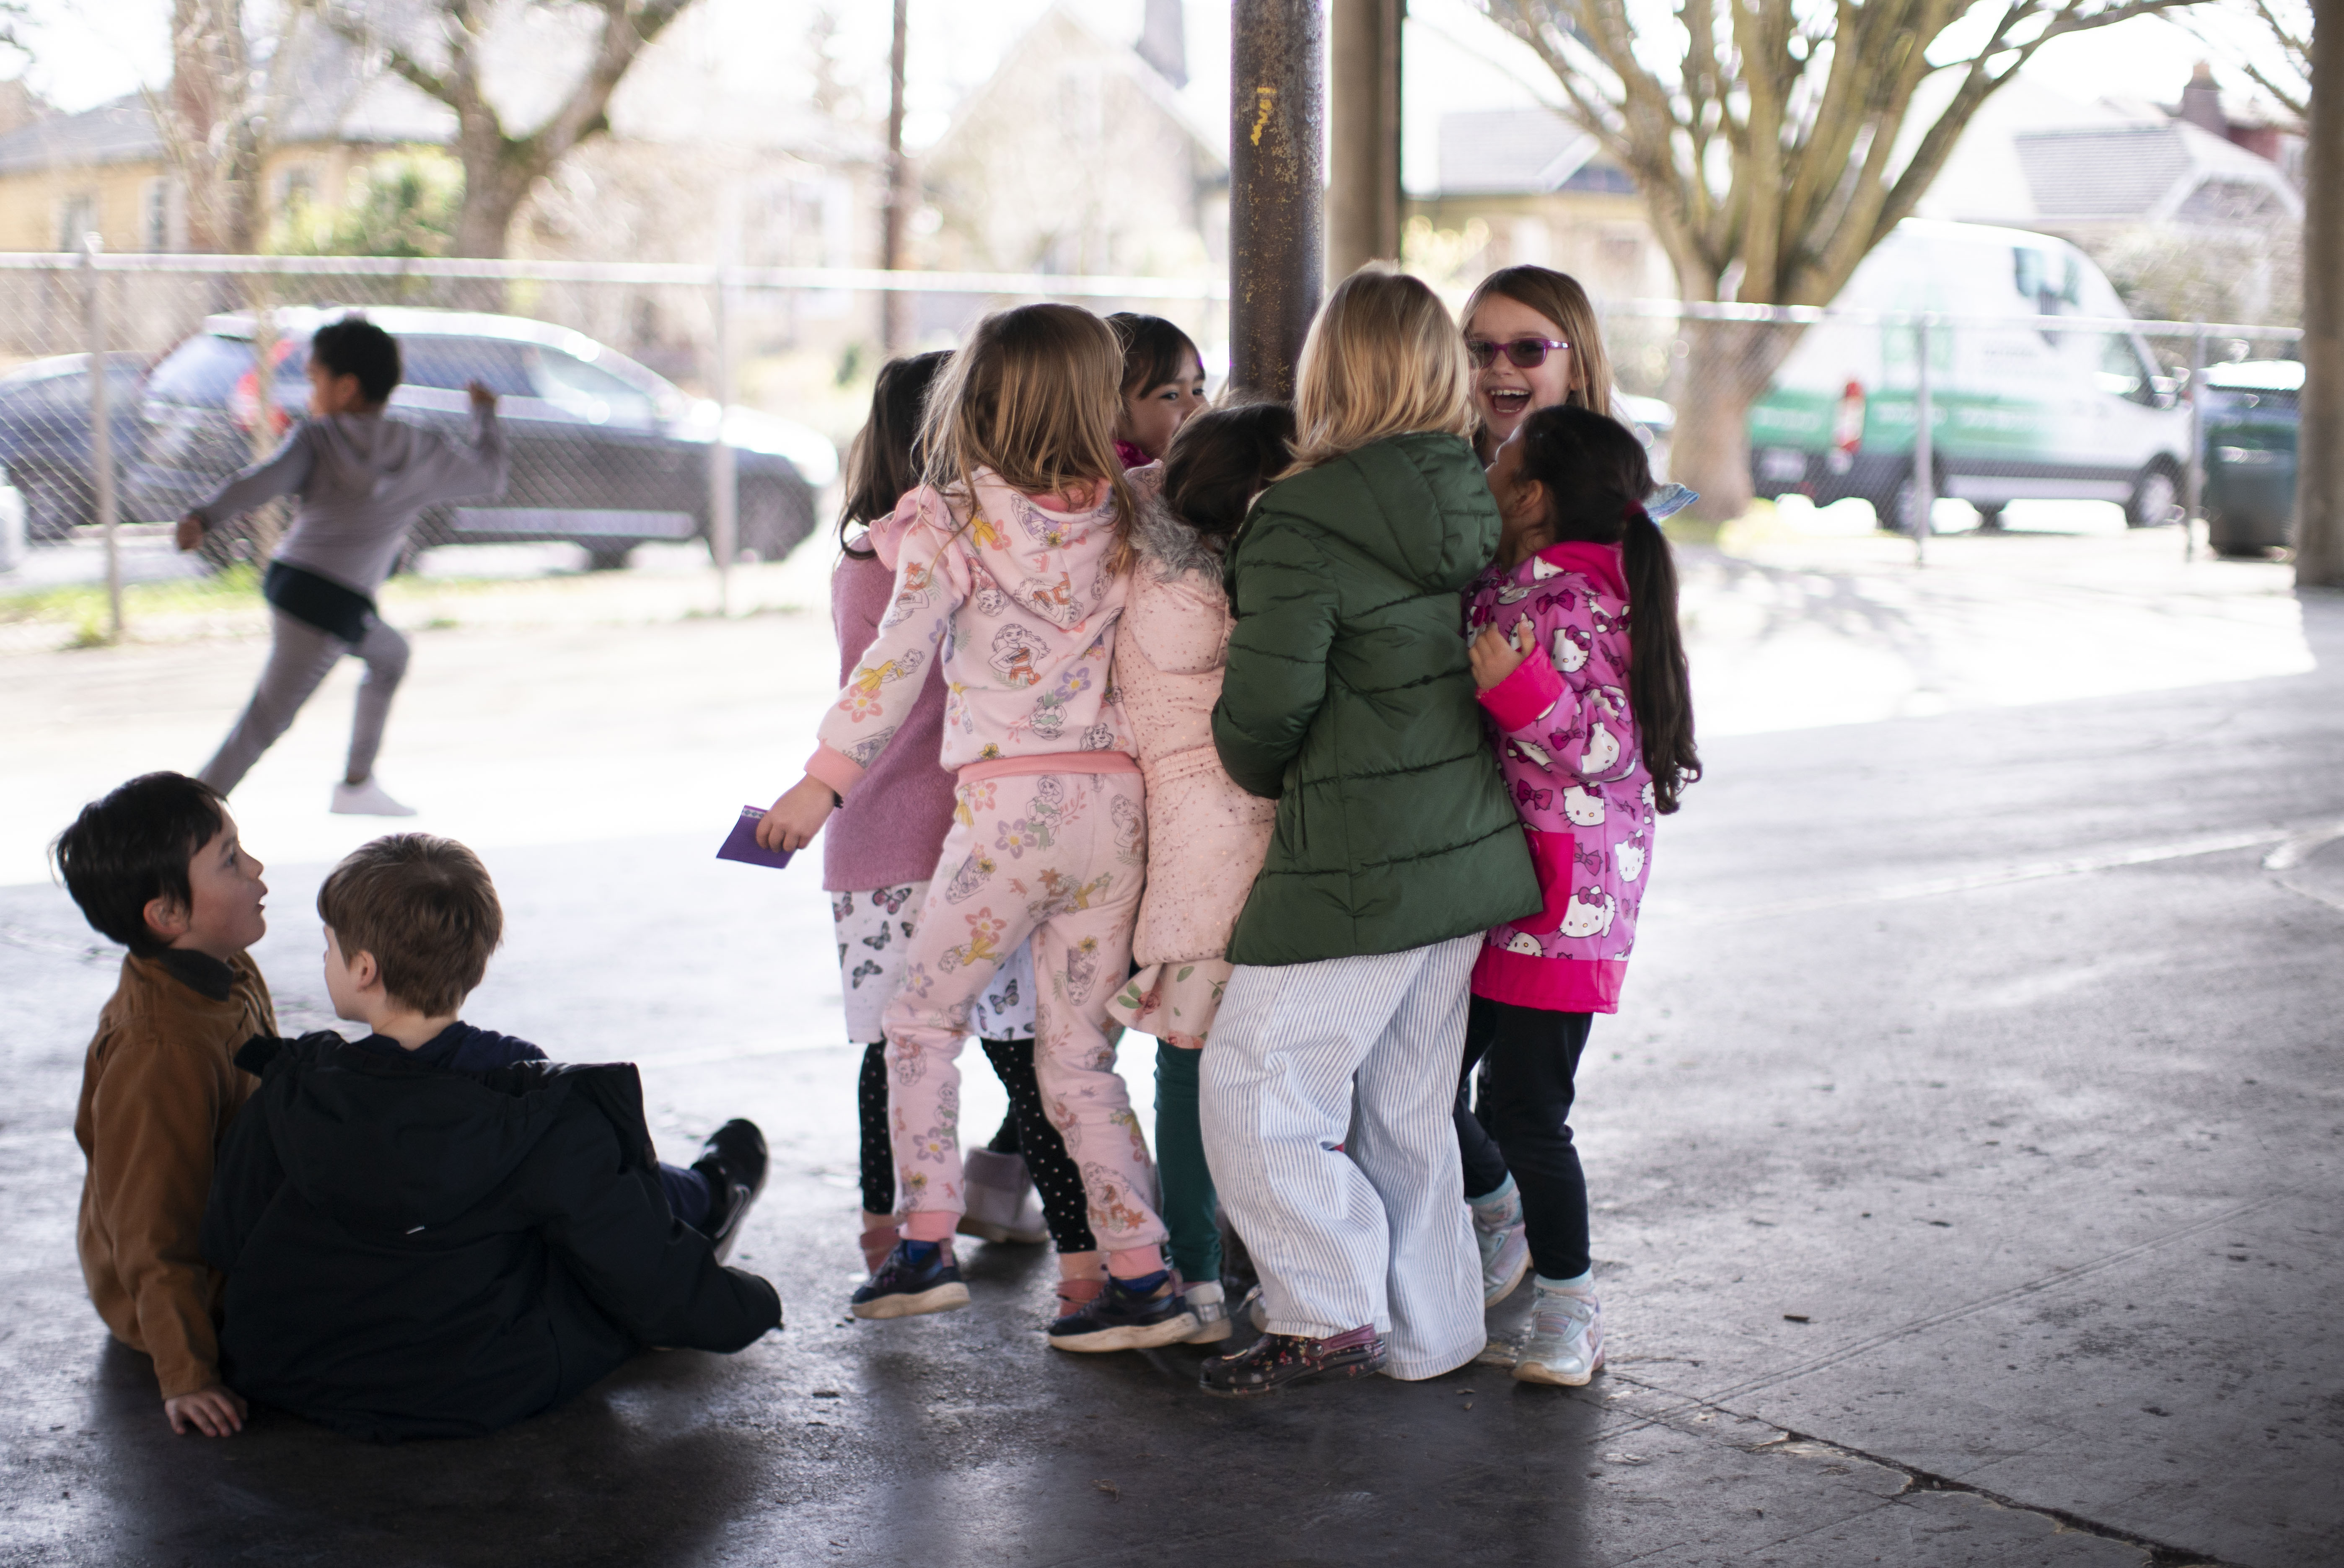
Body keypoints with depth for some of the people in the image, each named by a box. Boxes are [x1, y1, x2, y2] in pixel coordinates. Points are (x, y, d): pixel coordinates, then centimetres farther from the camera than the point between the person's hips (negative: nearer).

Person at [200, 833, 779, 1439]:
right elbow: (647, 1277, -18)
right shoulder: (543, 1113, -26)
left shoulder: (286, 1099, -19)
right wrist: (746, 1305, 2)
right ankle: (708, 1200, 54)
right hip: (484, 1397, -3)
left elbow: (224, 1247, -5)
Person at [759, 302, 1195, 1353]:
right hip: (1117, 801, 4)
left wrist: (825, 777, -8)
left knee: (923, 1021, 16)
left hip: (1010, 804, -4)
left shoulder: (952, 523, -5)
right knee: (1078, 1053, 12)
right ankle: (1142, 1277, 7)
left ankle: (925, 1245, 11)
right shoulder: (1125, 512, 4)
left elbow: (901, 655, -10)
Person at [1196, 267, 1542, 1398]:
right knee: (1408, 1108, 17)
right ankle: (1428, 1334, 25)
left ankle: (1331, 1314, 4)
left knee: (1253, 1086, 3)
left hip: (1356, 866, -8)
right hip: (1466, 843, 8)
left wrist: (1261, 774, 5)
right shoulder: (1479, 503, 4)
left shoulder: (1303, 525, -16)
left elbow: (1263, 711, -16)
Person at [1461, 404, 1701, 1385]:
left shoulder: (1570, 603, -17)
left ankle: (1568, 1305, 12)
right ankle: (1501, 1222, 39)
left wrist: (1521, 692, -34)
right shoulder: (1510, 588, 11)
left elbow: (1605, 748, -23)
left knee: (1525, 1111, -4)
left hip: (1558, 905, -9)